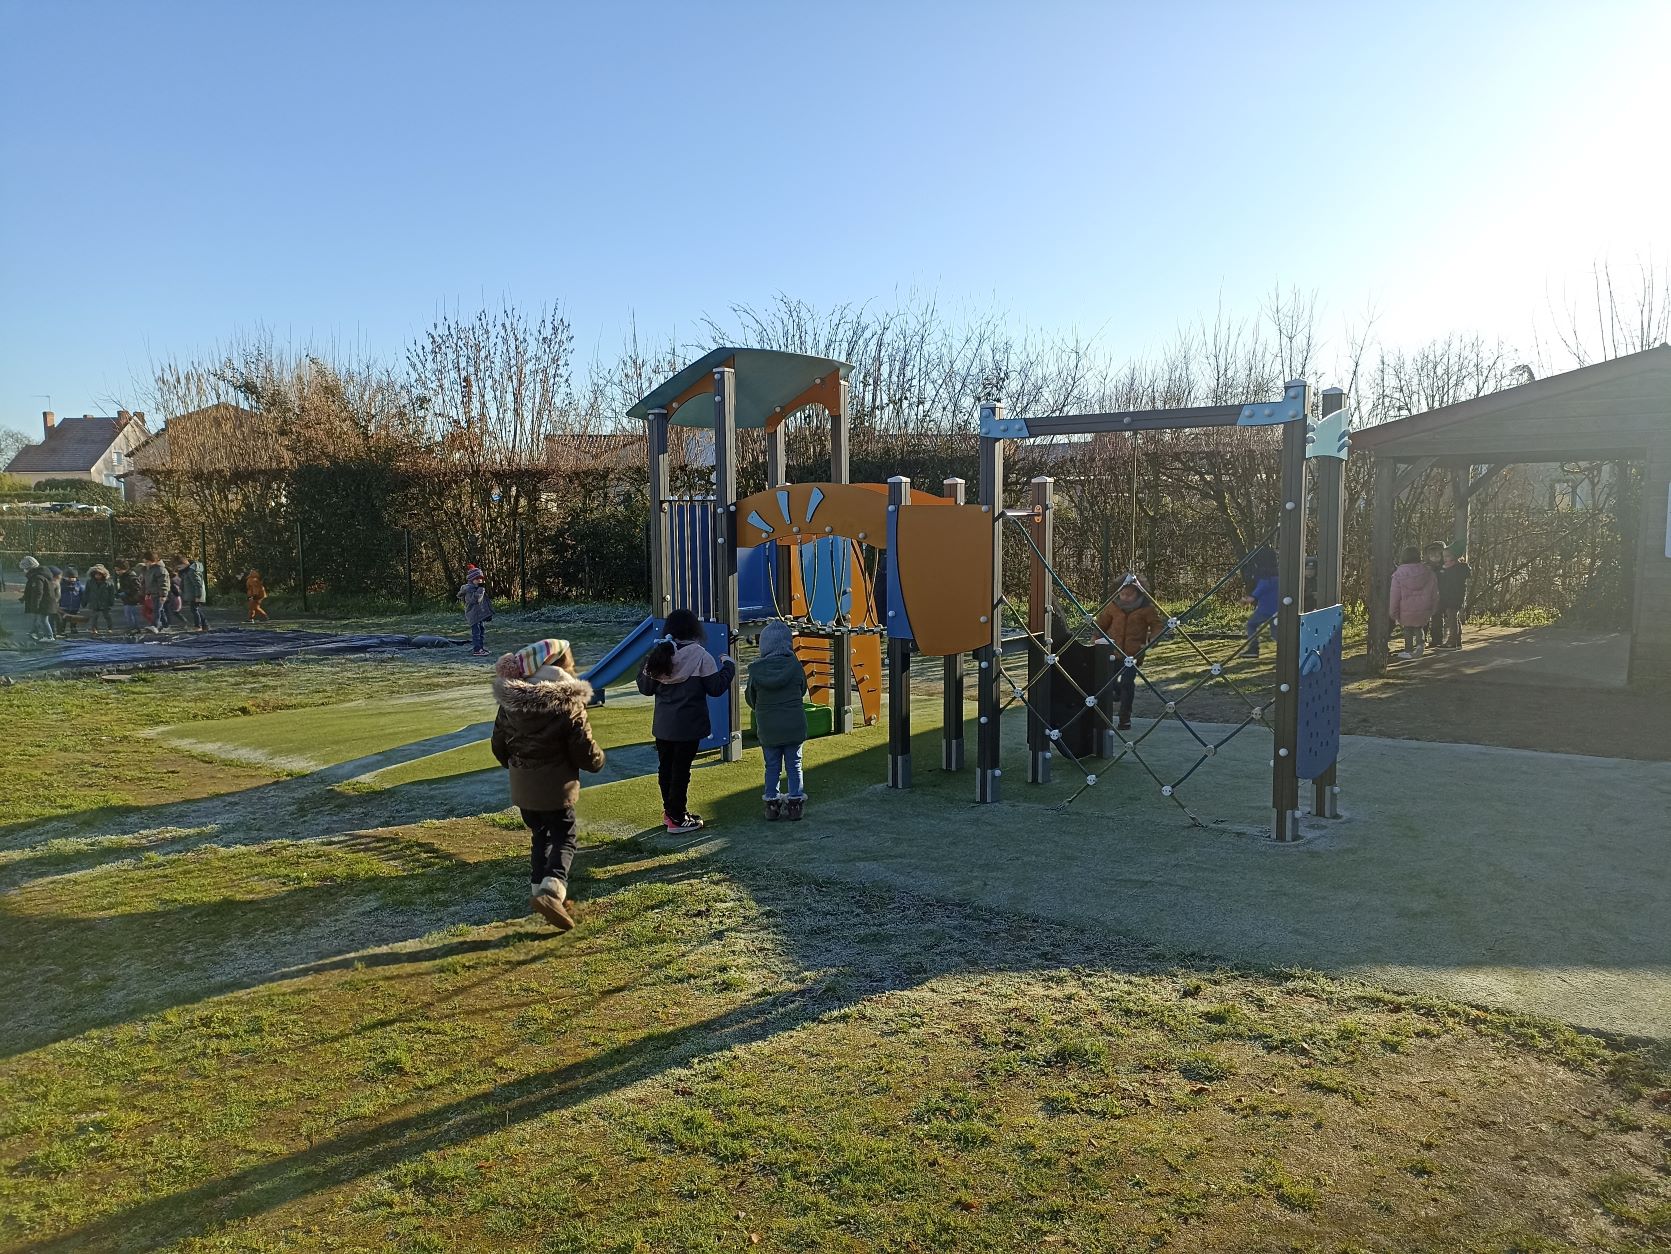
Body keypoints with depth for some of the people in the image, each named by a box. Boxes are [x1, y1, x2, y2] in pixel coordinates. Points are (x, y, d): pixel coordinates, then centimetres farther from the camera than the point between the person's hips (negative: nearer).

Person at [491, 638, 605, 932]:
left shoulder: (510, 702, -2)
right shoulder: (568, 704, -18)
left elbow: (499, 746, 8)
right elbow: (586, 754, -15)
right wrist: (598, 760, 8)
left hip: (522, 788, 5)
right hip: (556, 788, -5)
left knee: (540, 835, 22)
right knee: (566, 837, 6)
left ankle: (539, 886, 26)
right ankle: (552, 889, -13)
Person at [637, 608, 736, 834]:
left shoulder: (659, 653, 1)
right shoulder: (699, 656, -14)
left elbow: (646, 688, 8)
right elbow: (715, 688, -12)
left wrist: (645, 664, 24)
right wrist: (728, 666, 3)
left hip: (662, 725, 5)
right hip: (688, 726, -5)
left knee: (665, 767, 16)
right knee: (681, 769, 1)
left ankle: (669, 811, 28)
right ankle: (677, 818, 7)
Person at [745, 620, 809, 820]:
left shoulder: (756, 669, -10)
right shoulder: (795, 666, -11)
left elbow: (750, 698, 1)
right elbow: (803, 690, 5)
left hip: (767, 728, 0)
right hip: (794, 727, 0)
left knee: (772, 767, 13)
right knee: (794, 765, 11)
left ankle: (772, 804, 17)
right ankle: (795, 803, 15)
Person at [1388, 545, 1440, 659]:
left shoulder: (1399, 574, -11)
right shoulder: (1428, 572, -3)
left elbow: (1394, 596, -8)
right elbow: (1434, 593, 6)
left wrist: (1394, 614, 1)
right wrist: (1433, 609, 17)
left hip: (1406, 612, -2)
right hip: (1424, 611, 2)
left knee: (1408, 629, 18)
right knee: (1419, 627, 22)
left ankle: (1408, 651, 19)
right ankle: (1420, 643, -2)